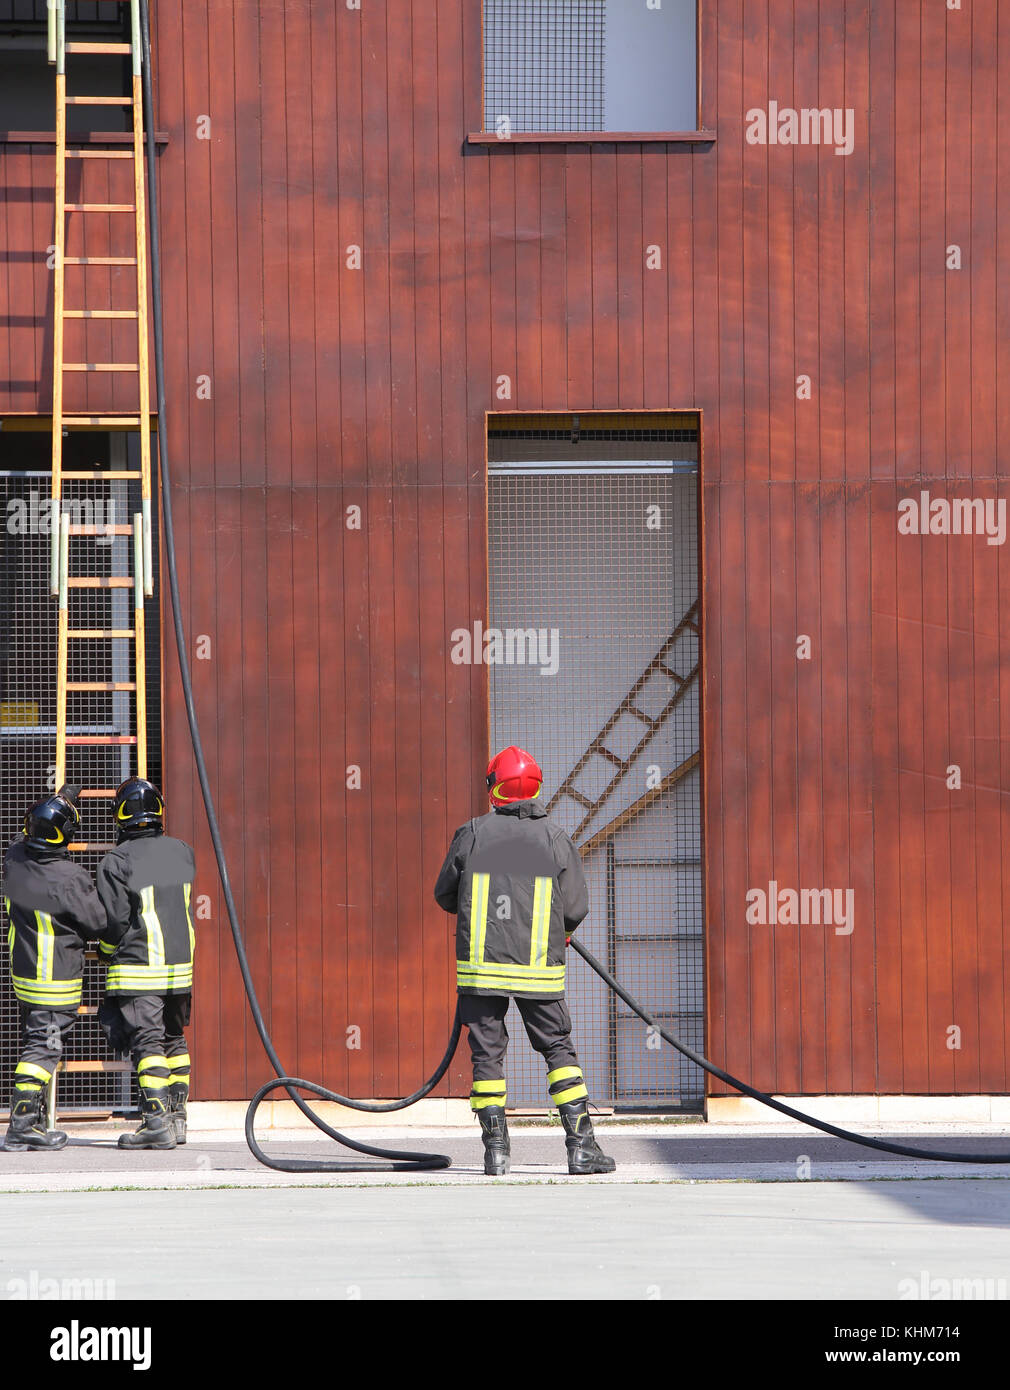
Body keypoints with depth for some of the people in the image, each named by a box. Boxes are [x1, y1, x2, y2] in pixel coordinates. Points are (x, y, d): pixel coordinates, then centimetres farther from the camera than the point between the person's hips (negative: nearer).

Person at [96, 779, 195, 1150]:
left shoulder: (117, 861, -12)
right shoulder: (182, 853, 5)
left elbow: (114, 921, -10)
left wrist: (106, 951, 7)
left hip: (138, 968, -5)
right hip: (181, 964, 5)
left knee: (147, 1043, -6)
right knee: (174, 1039, 16)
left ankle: (157, 1123, -12)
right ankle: (177, 1117, 17)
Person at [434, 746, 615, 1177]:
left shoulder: (471, 834, -1)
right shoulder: (556, 838, 0)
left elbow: (445, 895, 8)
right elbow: (576, 907, 0)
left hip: (481, 963, 0)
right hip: (539, 966, 0)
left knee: (487, 1053, 6)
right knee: (559, 1049, 8)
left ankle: (496, 1150, 3)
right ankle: (581, 1146, 3)